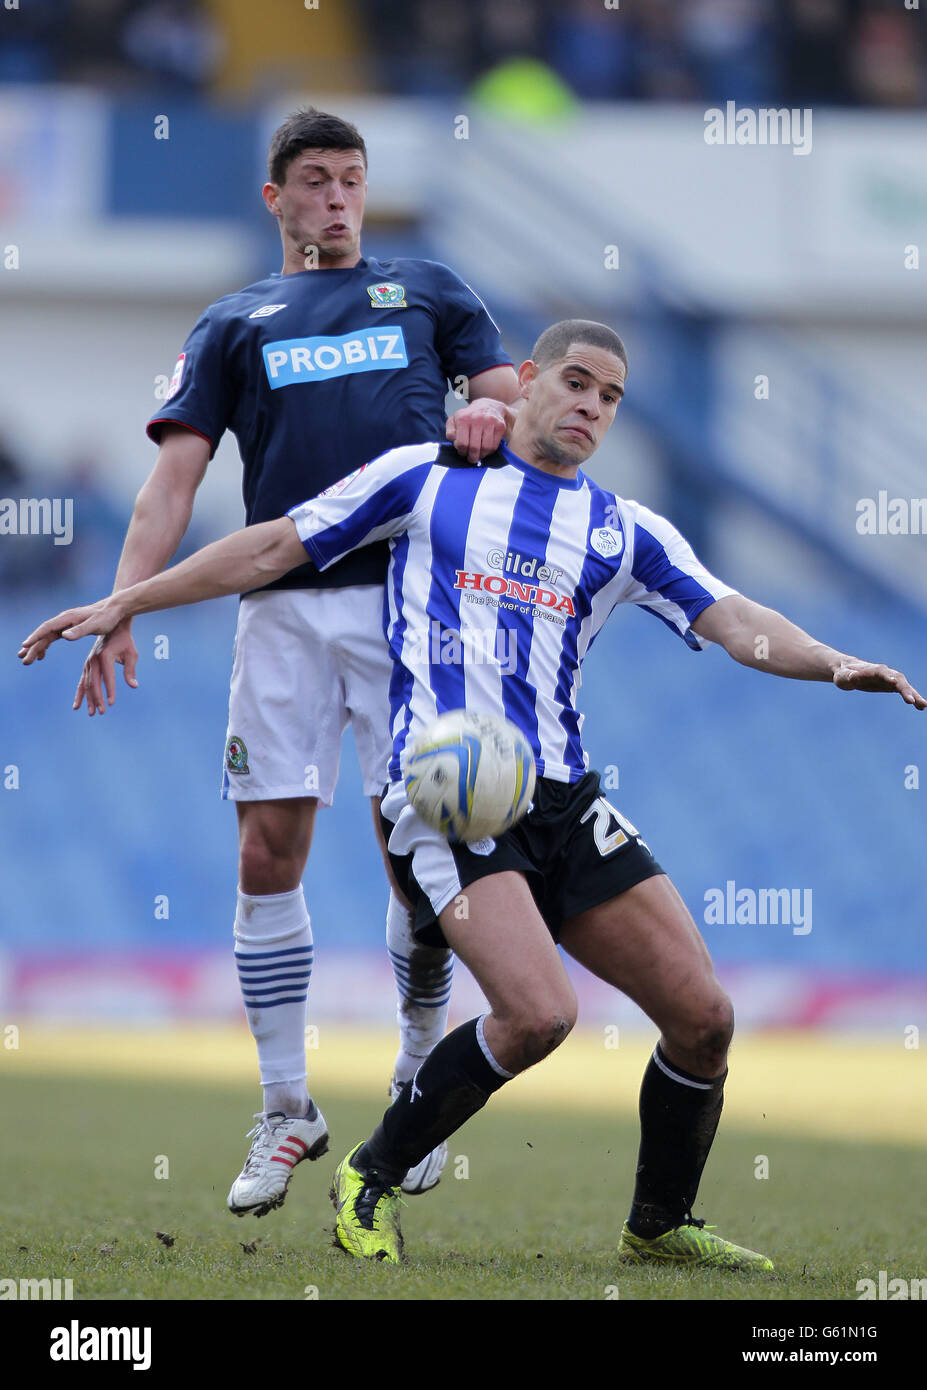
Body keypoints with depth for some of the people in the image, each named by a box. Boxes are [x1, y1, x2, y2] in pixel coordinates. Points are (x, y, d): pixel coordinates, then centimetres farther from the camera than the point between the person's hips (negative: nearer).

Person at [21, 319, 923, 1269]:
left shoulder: (626, 532, 16)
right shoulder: (424, 478, 9)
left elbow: (733, 621, 5)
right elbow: (275, 548, 13)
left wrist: (832, 664, -16)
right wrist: (123, 605, 12)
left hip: (565, 800, 5)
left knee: (702, 1016, -5)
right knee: (537, 1013, -25)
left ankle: (658, 1224, 20)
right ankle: (372, 1177, -2)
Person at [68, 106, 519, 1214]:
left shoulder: (427, 291, 18)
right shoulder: (235, 324, 17)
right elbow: (176, 474, 9)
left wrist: (490, 410, -9)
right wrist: (121, 608, -3)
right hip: (282, 609, 1)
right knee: (269, 852, -4)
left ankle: (417, 1092, 12)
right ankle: (285, 1113, 5)